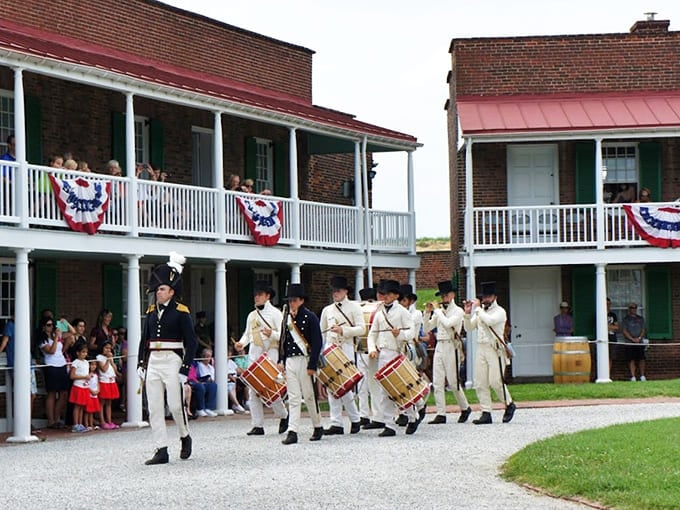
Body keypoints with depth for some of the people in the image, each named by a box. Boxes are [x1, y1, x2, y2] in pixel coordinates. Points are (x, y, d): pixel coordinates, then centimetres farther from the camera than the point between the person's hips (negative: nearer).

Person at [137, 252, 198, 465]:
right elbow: (144, 339, 16)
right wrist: (141, 364, 8)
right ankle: (161, 450, 4)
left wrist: (185, 369, -12)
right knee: (154, 408, 1)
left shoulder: (181, 312, -5)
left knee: (176, 405, -5)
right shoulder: (152, 311, 11)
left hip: (172, 361, -5)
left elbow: (191, 342, -7)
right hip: (153, 363, 5)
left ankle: (185, 437, 23)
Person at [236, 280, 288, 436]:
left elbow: (283, 334, -5)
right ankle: (257, 425, 3)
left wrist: (272, 334, -25)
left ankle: (283, 416, 14)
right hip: (254, 354, 6)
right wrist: (241, 343, 2)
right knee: (254, 390, 1)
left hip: (270, 354, -6)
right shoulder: (251, 315, 18)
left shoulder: (275, 313, 1)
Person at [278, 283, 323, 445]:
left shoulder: (310, 317, -7)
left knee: (309, 396, 4)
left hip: (305, 361, -5)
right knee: (293, 398, 1)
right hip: (290, 361, 5)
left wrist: (312, 365, -15)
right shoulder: (287, 317, 11)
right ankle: (292, 432, -3)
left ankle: (318, 427, 21)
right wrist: (281, 361, 10)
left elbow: (317, 342, -11)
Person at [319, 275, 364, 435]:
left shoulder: (354, 307, 3)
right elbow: (321, 332, 22)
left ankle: (355, 419, 3)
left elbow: (361, 328, -6)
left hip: (346, 349, -5)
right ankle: (336, 423, 2)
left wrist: (343, 330, -18)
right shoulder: (327, 310, 17)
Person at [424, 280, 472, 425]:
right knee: (437, 383, -1)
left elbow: (448, 323, -20)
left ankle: (465, 408, 18)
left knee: (453, 382, -3)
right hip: (439, 346, 6)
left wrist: (437, 311, -11)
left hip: (451, 347, -6)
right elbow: (427, 328, 15)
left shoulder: (458, 311, -3)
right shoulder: (439, 312, 16)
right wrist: (427, 313, 3)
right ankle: (441, 414, 0)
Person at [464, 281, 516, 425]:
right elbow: (469, 328, 15)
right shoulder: (480, 312, 17)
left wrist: (478, 308, -11)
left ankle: (509, 404, 10)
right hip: (481, 348, 6)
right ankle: (486, 413, 1)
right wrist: (468, 313, 1)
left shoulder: (500, 312, -1)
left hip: (495, 349, -6)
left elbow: (489, 320, -20)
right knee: (480, 383, -1)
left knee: (495, 381, -12)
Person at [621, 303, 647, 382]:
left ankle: (642, 376, 6)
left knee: (641, 359, -1)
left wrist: (639, 338, -6)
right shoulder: (625, 319, 6)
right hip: (629, 343, -3)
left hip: (640, 342, 3)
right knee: (631, 360, -6)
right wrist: (632, 339, -11)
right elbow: (624, 331, -2)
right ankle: (633, 377, -6)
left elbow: (643, 329, 12)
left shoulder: (640, 318, 16)